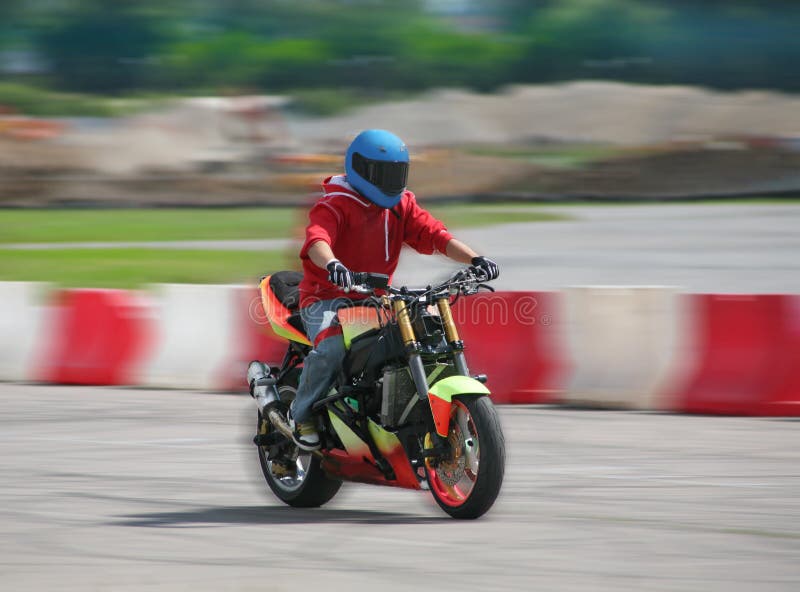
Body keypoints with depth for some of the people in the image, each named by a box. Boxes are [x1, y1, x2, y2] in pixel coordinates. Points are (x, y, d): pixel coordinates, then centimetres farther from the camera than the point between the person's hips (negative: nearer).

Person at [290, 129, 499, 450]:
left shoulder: (401, 205, 11)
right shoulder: (334, 205, -9)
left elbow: (433, 234, 1)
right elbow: (317, 239, -29)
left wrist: (474, 258, -17)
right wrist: (332, 264, -52)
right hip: (328, 297, -6)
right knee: (332, 347, -33)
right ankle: (302, 415, -11)